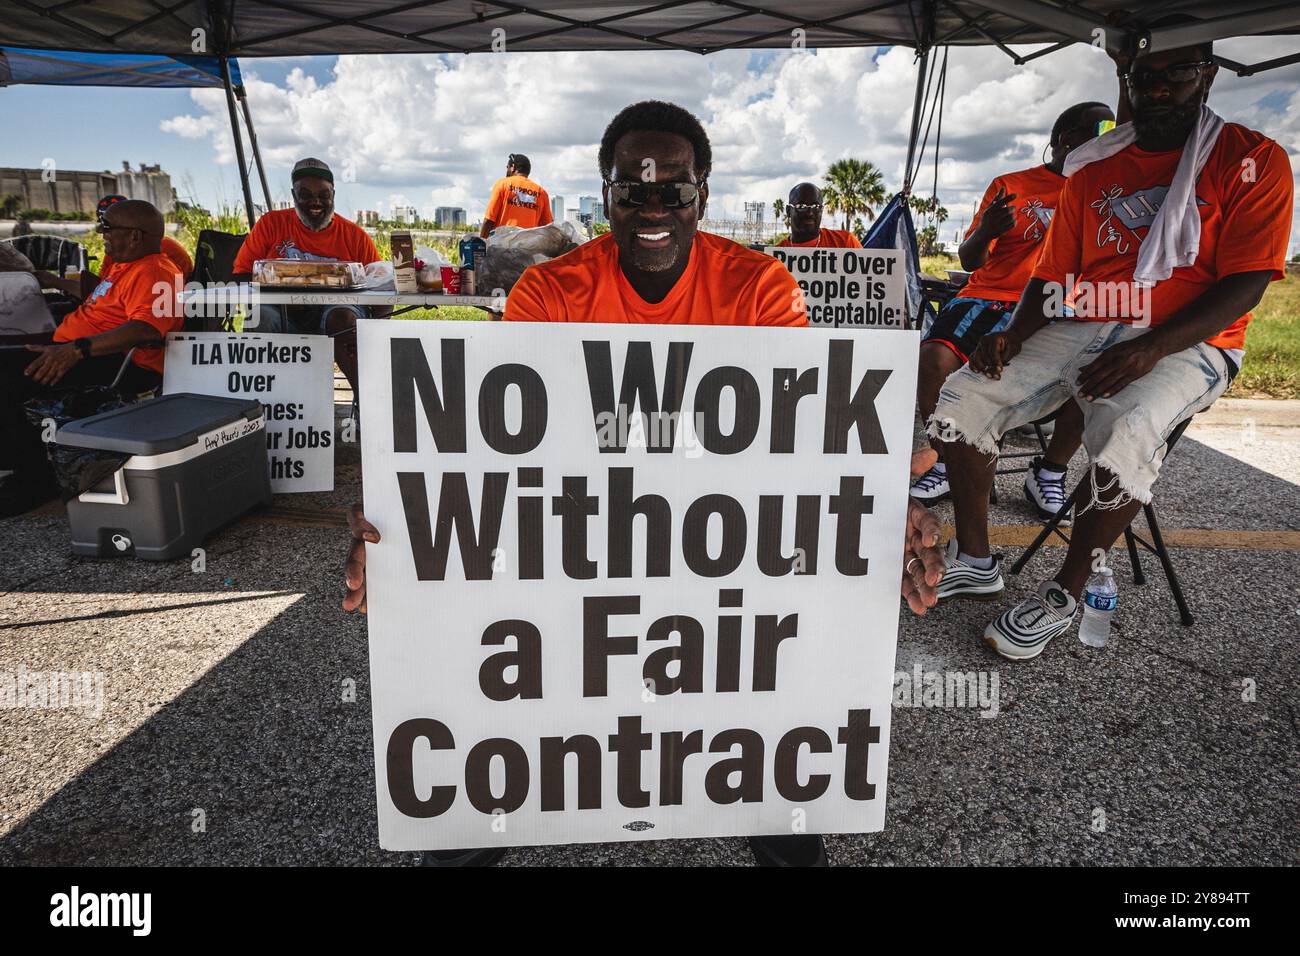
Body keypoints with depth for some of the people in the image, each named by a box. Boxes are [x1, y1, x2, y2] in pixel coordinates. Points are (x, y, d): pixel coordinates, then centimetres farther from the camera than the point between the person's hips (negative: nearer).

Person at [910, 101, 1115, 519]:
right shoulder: (1009, 186, 12)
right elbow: (970, 261, 8)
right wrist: (984, 231, -14)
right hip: (989, 297, -1)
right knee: (933, 358, -30)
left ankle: (1048, 473, -8)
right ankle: (948, 464, -10)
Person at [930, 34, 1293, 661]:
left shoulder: (1251, 160, 1)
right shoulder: (1092, 171, 15)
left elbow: (1246, 282, -9)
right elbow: (1052, 274, 12)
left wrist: (1149, 349, -24)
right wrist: (1013, 336, -9)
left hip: (1186, 343, -4)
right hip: (1084, 329, 5)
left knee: (1123, 435, -37)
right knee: (961, 397, -16)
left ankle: (1065, 593, -16)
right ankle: (974, 560, -2)